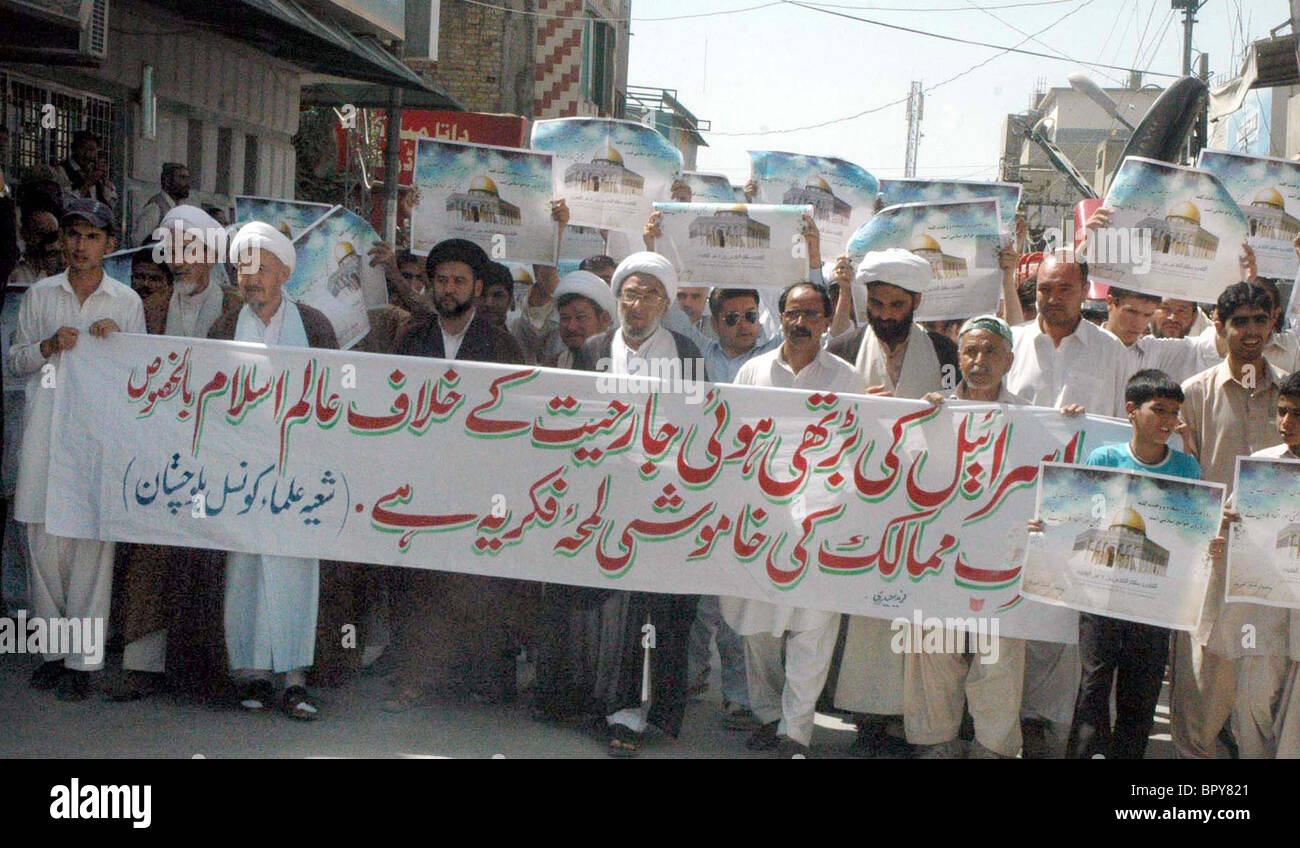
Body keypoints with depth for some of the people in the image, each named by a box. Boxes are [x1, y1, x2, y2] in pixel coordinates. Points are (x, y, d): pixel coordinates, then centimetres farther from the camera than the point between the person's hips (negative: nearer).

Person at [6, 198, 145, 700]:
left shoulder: (127, 301, 7)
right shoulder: (40, 295, 10)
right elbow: (15, 360, 13)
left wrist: (116, 342, -8)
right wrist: (48, 347, -6)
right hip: (47, 428, 2)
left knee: (93, 540, -4)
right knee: (44, 539, 2)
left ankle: (83, 661, 4)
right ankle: (52, 650, 15)